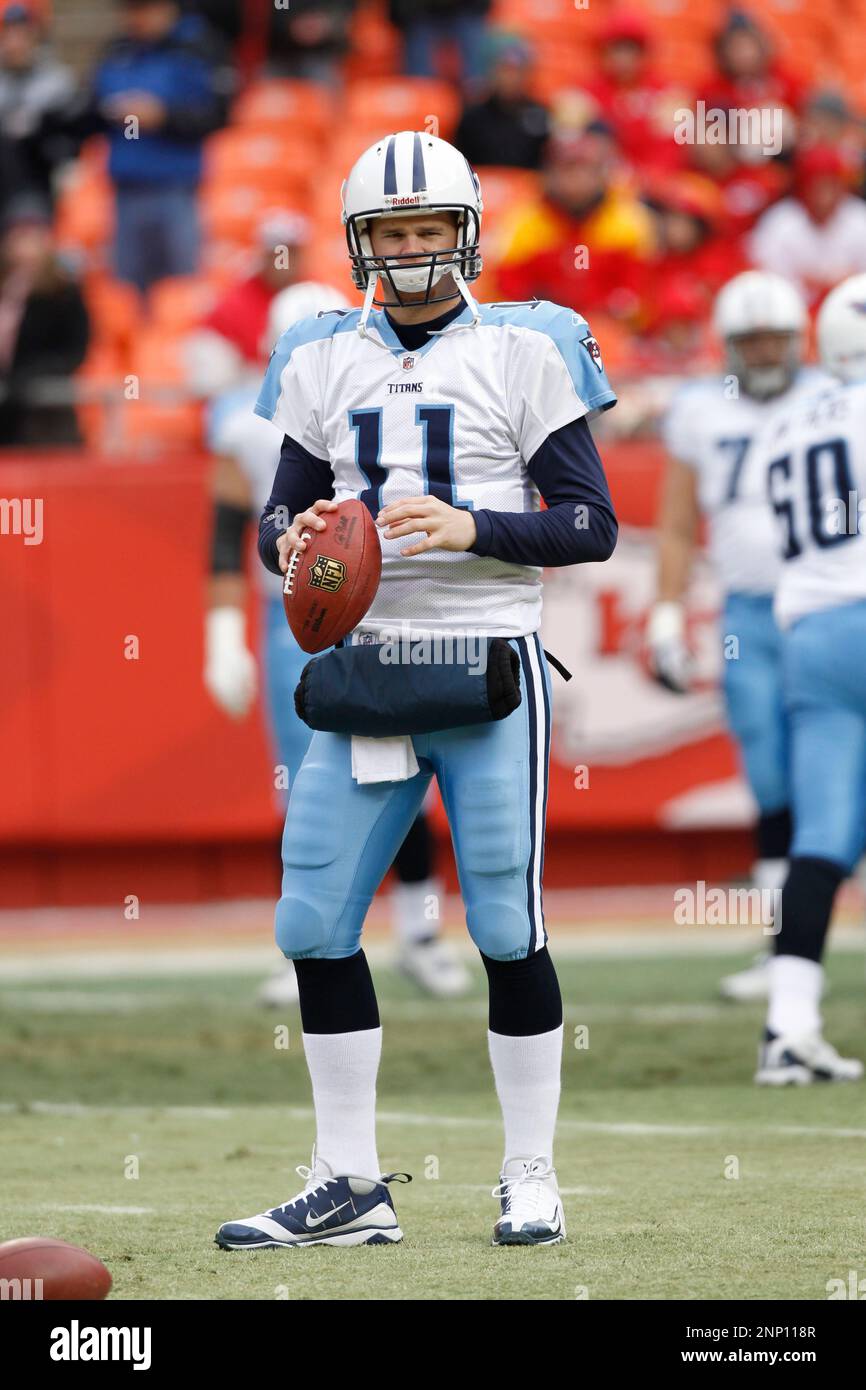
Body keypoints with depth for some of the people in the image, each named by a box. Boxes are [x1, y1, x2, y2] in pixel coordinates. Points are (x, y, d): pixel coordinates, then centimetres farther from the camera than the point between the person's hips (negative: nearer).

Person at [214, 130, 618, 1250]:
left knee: (506, 928, -3)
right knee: (315, 924, 0)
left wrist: (470, 529, -18)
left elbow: (592, 525, -3)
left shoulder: (525, 352, -1)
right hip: (365, 671, 4)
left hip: (488, 668, -4)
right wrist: (290, 541, -6)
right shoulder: (323, 362, 12)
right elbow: (284, 509, 18)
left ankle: (531, 1177, 10)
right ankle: (349, 1187, 9)